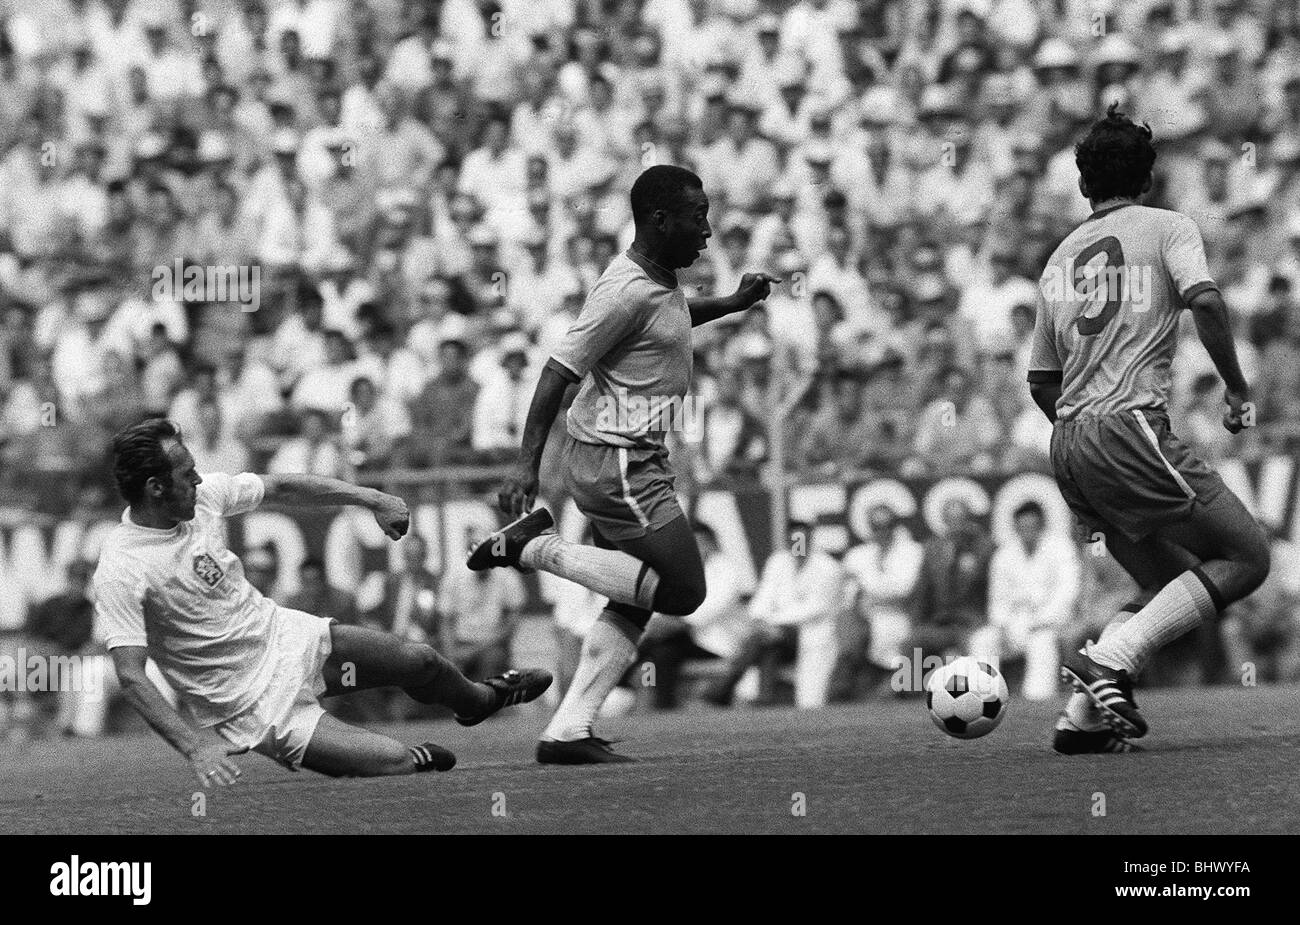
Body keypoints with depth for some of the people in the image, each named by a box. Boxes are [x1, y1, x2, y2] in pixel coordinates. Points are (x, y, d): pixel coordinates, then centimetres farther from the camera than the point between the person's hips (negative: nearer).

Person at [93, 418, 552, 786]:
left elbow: (282, 488, 8)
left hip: (283, 635, 7)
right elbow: (130, 675, -30)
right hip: (251, 705, -7)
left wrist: (369, 498, 7)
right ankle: (421, 761, 22)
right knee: (393, 763, -15)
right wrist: (195, 746, -39)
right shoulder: (119, 572, -28)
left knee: (421, 662, 9)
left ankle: (480, 698, 44)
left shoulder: (203, 494, -7)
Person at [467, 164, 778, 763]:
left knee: (635, 600, 10)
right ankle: (536, 545, -5)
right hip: (618, 467, -10)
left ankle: (569, 732, 7)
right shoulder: (627, 292, -20)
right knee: (683, 592, -8)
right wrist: (527, 466, -24)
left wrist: (731, 304, 24)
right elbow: (558, 372, -21)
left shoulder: (659, 279, 9)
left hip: (630, 461, 10)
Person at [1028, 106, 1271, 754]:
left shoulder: (1060, 257, 20)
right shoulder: (1166, 228, 4)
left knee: (1170, 587, 17)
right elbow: (1204, 299, -15)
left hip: (1068, 443, 7)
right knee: (1246, 559, -2)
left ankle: (1084, 714, 0)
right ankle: (1110, 661, -15)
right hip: (1130, 427, -7)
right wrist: (1237, 388, -5)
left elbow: (1041, 381, 22)